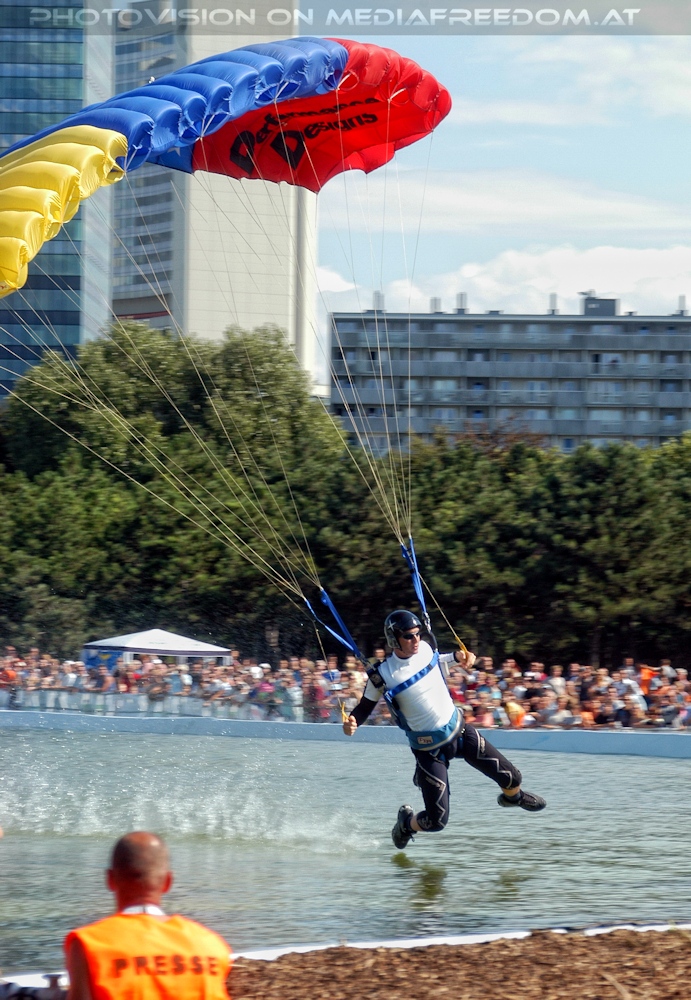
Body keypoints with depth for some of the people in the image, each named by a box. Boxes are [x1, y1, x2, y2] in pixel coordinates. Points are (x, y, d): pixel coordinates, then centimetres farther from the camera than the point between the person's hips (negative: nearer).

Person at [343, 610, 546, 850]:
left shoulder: (425, 649, -6)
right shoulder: (382, 676, -20)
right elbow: (365, 706, -6)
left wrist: (457, 656, 5)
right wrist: (352, 722, -26)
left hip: (459, 729, 5)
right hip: (429, 749, -5)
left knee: (511, 778, 5)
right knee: (437, 820, -8)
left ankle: (513, 796, 44)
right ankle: (407, 822, 28)